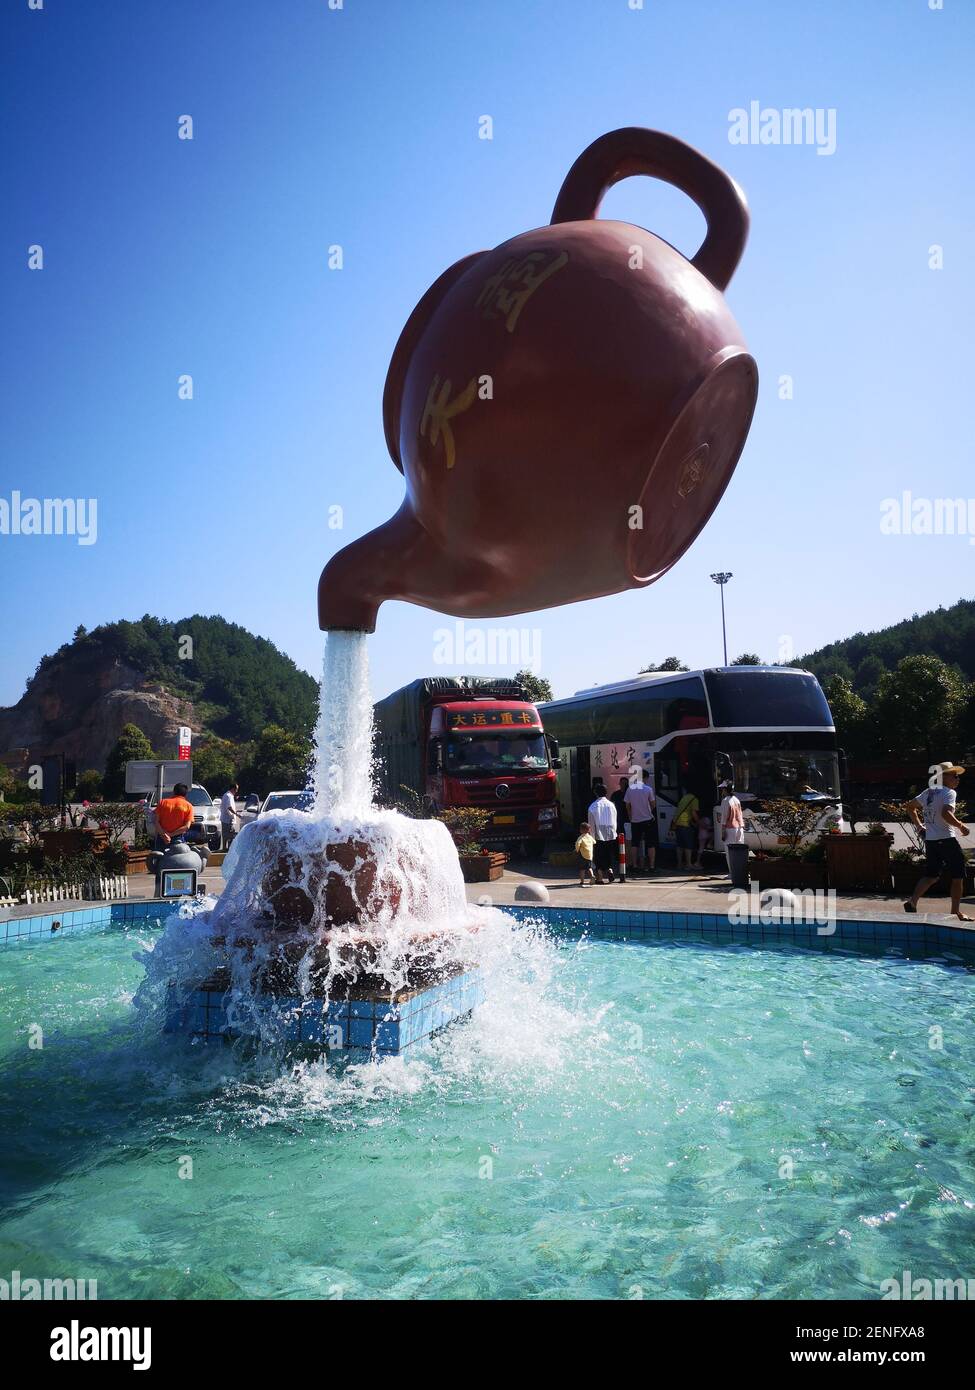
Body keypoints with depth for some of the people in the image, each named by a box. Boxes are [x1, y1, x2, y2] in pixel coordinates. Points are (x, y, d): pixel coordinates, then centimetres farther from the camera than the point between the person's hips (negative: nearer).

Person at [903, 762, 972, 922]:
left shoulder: (929, 792, 14)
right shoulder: (949, 793, -10)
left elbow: (909, 806, 20)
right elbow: (946, 814, -27)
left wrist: (919, 825, 21)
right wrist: (960, 826, -14)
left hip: (930, 840, 8)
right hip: (946, 839, -8)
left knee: (931, 875, 12)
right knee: (958, 876, 5)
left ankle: (912, 902, -3)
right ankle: (956, 911, 8)